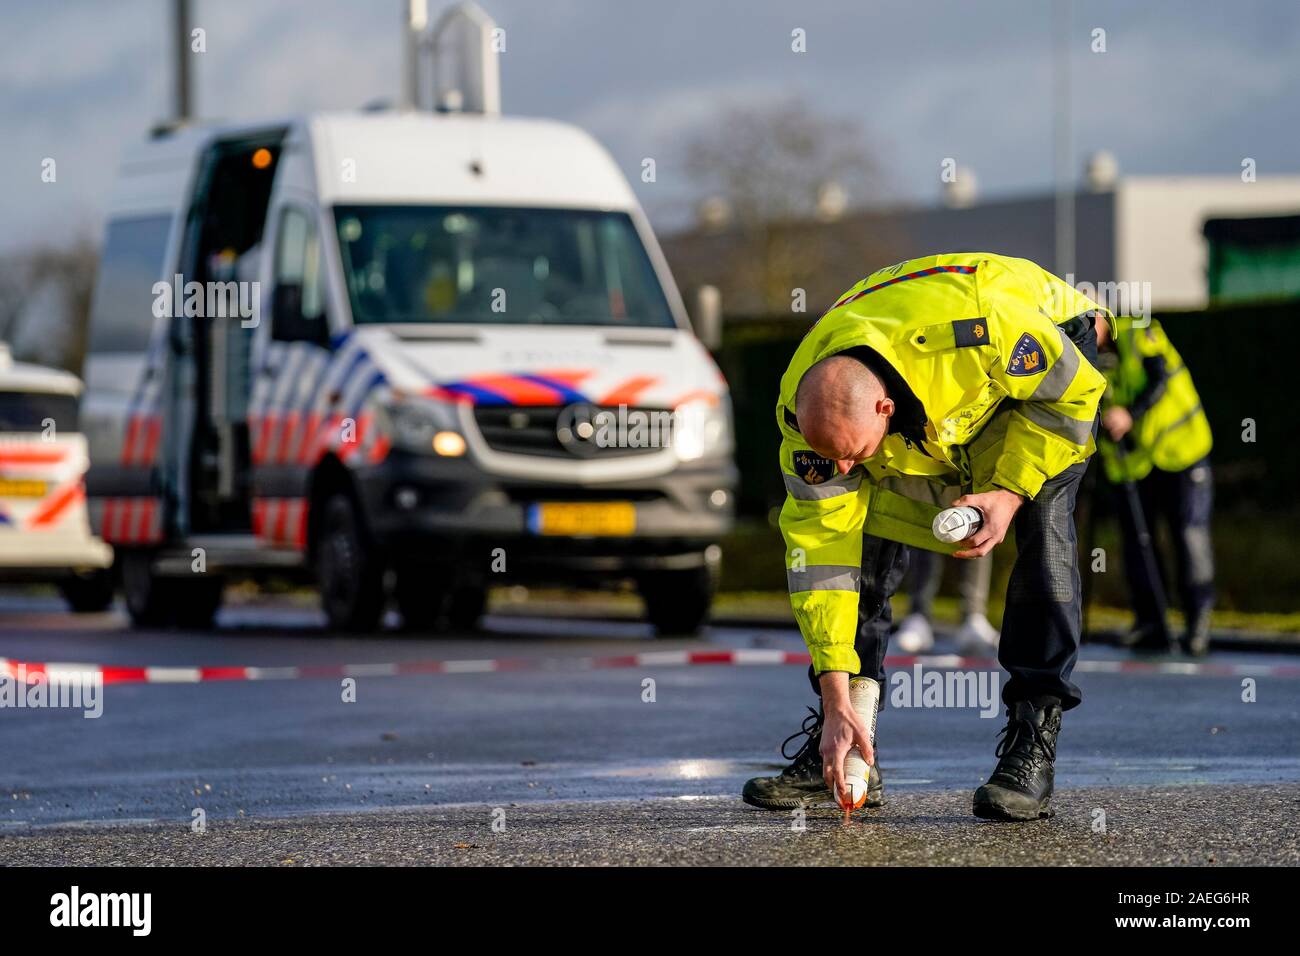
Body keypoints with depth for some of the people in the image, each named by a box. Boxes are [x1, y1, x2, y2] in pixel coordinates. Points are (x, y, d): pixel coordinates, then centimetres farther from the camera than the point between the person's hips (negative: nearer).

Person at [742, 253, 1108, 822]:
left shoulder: (978, 329, -45)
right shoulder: (804, 414, -31)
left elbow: (1071, 391, -25)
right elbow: (820, 554, -26)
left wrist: (1009, 492, -33)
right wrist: (836, 701, -28)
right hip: (924, 423, 3)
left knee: (1041, 532, -25)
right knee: (862, 541, -12)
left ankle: (1032, 747, -22)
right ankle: (838, 752, -2)